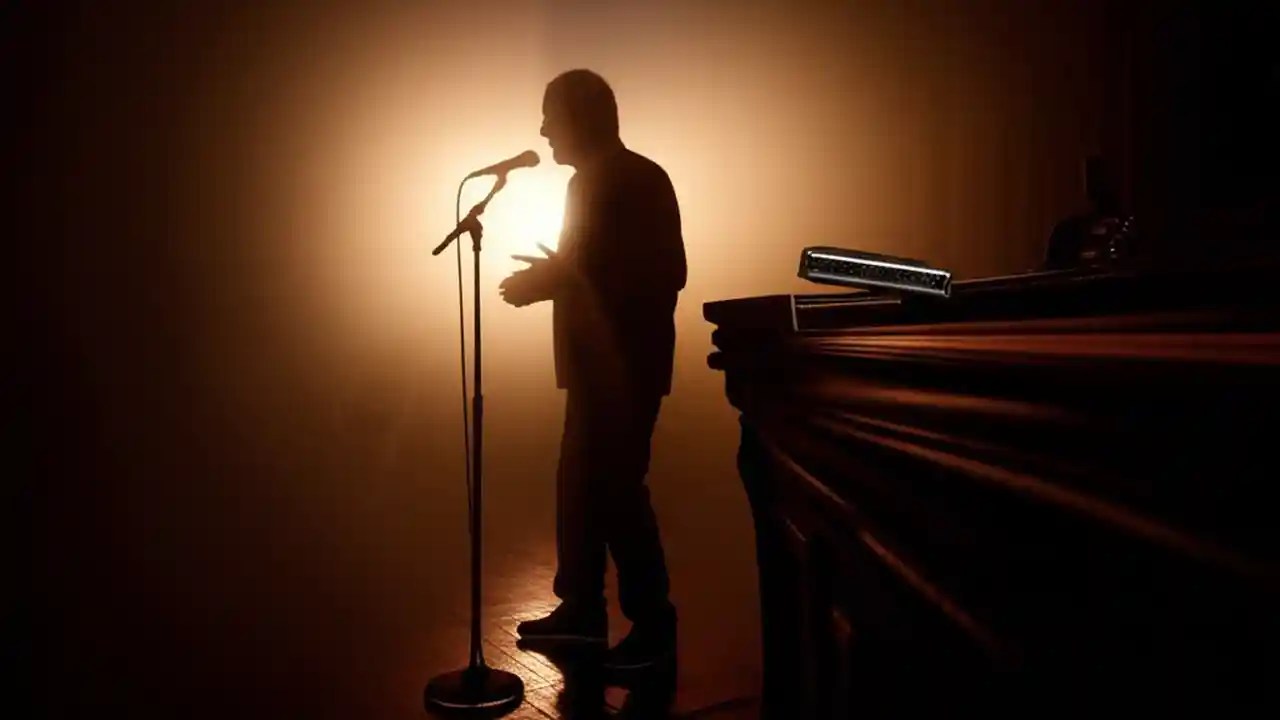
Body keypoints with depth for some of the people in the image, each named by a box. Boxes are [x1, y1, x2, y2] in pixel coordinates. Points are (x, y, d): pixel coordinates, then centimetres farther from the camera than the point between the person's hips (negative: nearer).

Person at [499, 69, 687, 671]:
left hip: (627, 365, -9)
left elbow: (666, 275, -21)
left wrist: (552, 280, -16)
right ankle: (581, 608, 28)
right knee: (579, 485, 14)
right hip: (596, 363, 9)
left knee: (617, 490, -3)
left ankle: (654, 625, 12)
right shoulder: (590, 181, 15)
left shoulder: (641, 180, -13)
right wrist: (549, 276, 6)